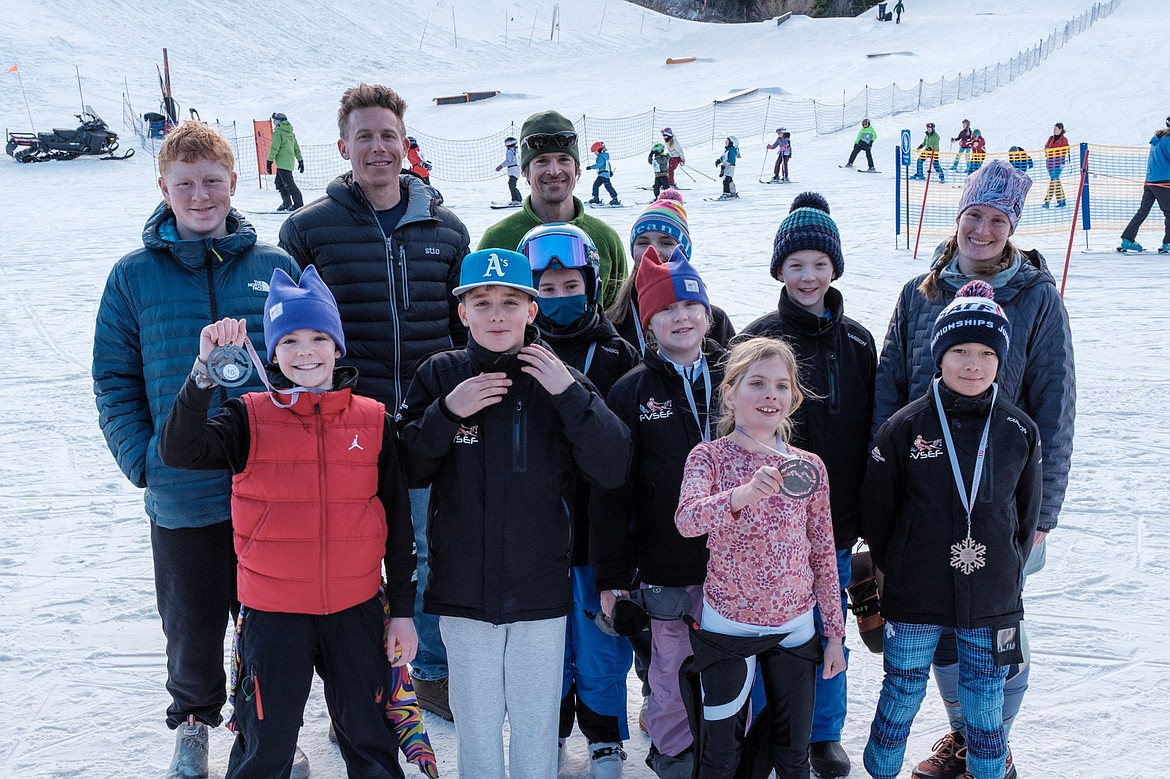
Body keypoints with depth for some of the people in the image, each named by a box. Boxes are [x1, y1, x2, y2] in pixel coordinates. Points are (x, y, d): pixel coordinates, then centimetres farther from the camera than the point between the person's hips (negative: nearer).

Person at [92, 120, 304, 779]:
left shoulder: (277, 266, 1)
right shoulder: (135, 275, -1)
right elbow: (115, 381, 3)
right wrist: (143, 461, -7)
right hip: (181, 496, 0)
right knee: (193, 627, 15)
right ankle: (193, 723, 41)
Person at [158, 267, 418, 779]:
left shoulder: (374, 421, -1)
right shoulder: (250, 418, -5)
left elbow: (397, 523, 4)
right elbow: (179, 452, -23)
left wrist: (403, 611, 5)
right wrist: (206, 371, -34)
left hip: (356, 611, 1)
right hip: (272, 614, -1)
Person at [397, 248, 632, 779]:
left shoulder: (560, 380, -2)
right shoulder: (440, 375, 0)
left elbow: (612, 470, -9)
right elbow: (406, 469, -2)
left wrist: (570, 395, -18)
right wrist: (447, 412, -16)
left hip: (541, 592, 0)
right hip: (463, 591, 1)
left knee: (537, 727, 11)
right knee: (476, 727, 13)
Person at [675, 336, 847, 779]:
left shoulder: (808, 467, -1)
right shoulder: (710, 456, -10)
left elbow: (823, 554, 5)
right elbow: (686, 521, -29)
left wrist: (835, 633, 6)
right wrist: (743, 494, -47)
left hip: (795, 628, 3)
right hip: (727, 625, -2)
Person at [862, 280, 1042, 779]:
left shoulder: (1019, 431, -1)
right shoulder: (905, 429, -8)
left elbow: (1027, 513, 10)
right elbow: (876, 513, 0)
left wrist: (1009, 570, 6)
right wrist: (897, 571, 2)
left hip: (992, 603, 2)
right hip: (914, 603, -1)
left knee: (985, 709, 13)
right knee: (901, 698, 12)